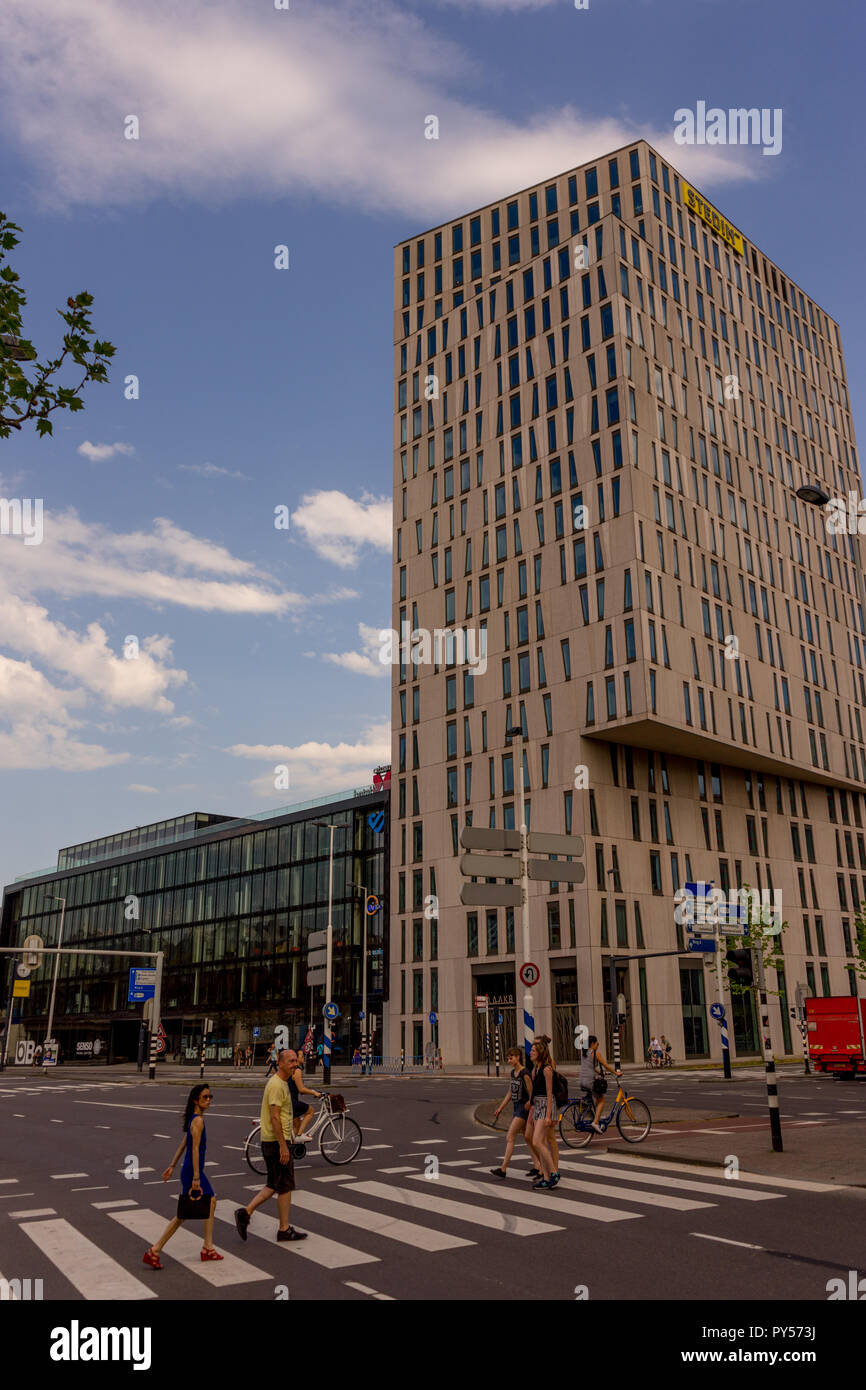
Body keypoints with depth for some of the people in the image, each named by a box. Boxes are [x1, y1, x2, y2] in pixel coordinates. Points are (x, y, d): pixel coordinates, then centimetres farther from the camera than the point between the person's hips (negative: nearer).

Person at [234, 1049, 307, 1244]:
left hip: (274, 1141, 10)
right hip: (278, 1142, -10)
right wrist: (283, 1146, -23)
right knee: (285, 1186, 0)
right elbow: (274, 1117, -23)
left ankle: (246, 1212, 12)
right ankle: (285, 1229, 9)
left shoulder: (281, 1083, 15)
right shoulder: (277, 1085, -17)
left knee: (274, 1185, 15)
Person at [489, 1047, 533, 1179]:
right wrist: (500, 1108, 16)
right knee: (527, 1138, 12)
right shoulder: (513, 1073, 9)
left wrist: (528, 1108, -21)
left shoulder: (525, 1074, -17)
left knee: (510, 1138, -9)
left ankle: (503, 1169, -7)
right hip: (516, 1108, 9)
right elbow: (510, 1093, 17)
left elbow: (531, 1095, -17)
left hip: (523, 1108, -9)